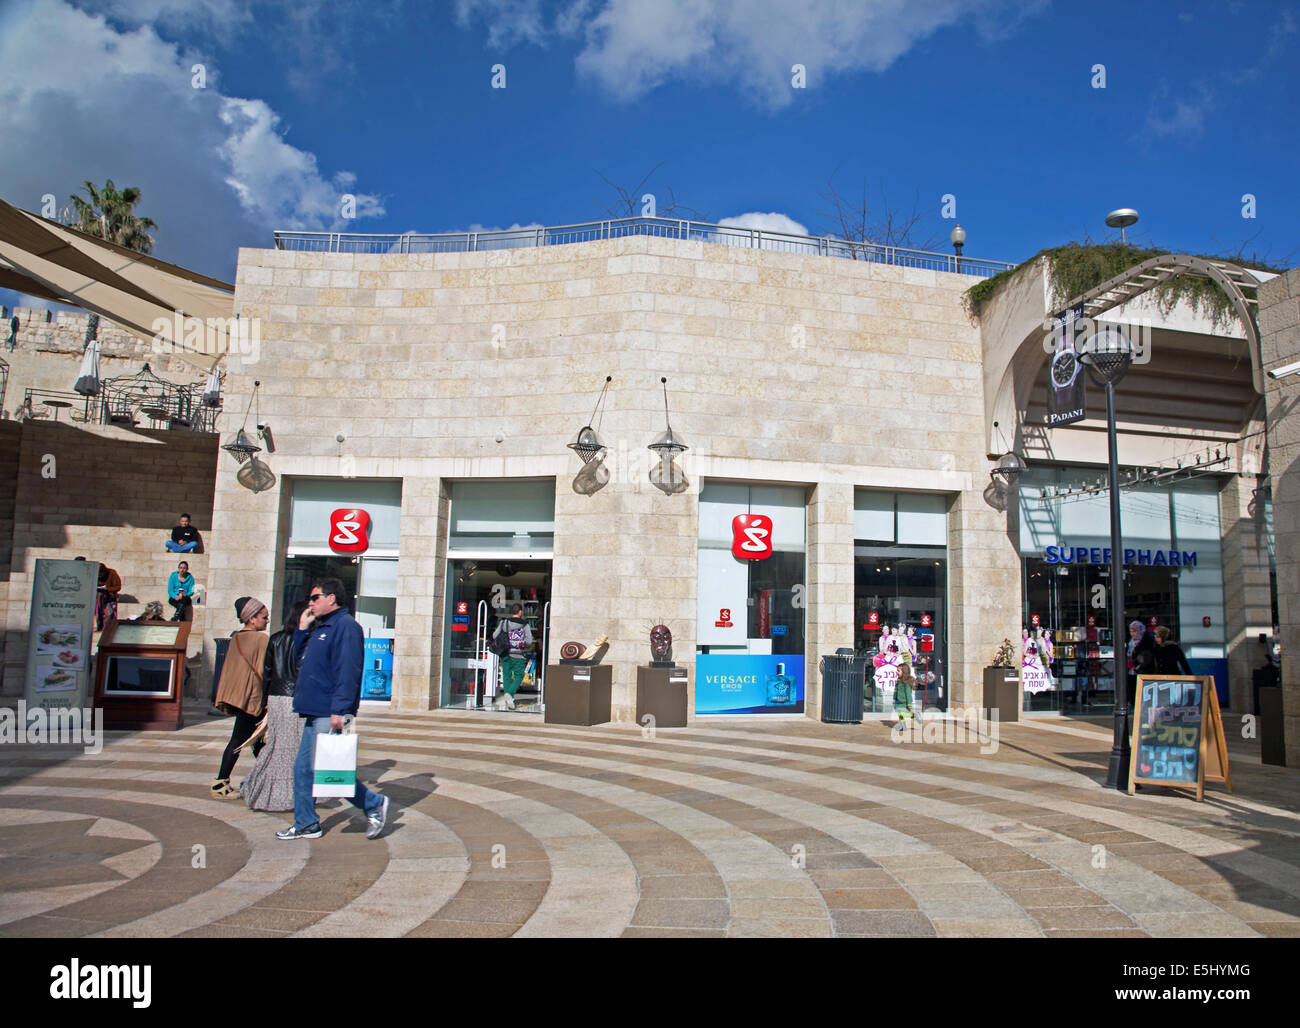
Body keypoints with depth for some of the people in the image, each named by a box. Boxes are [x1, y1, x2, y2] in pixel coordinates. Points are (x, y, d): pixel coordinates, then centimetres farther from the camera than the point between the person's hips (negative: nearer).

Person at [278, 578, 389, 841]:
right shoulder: (321, 627, 19)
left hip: (330, 715, -10)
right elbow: (302, 659, 28)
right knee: (303, 769, 12)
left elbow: (347, 671, -22)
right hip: (315, 714, 10)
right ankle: (306, 824, 23)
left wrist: (339, 710, -27)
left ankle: (374, 804, 4)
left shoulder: (345, 625, -13)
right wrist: (302, 629, 15)